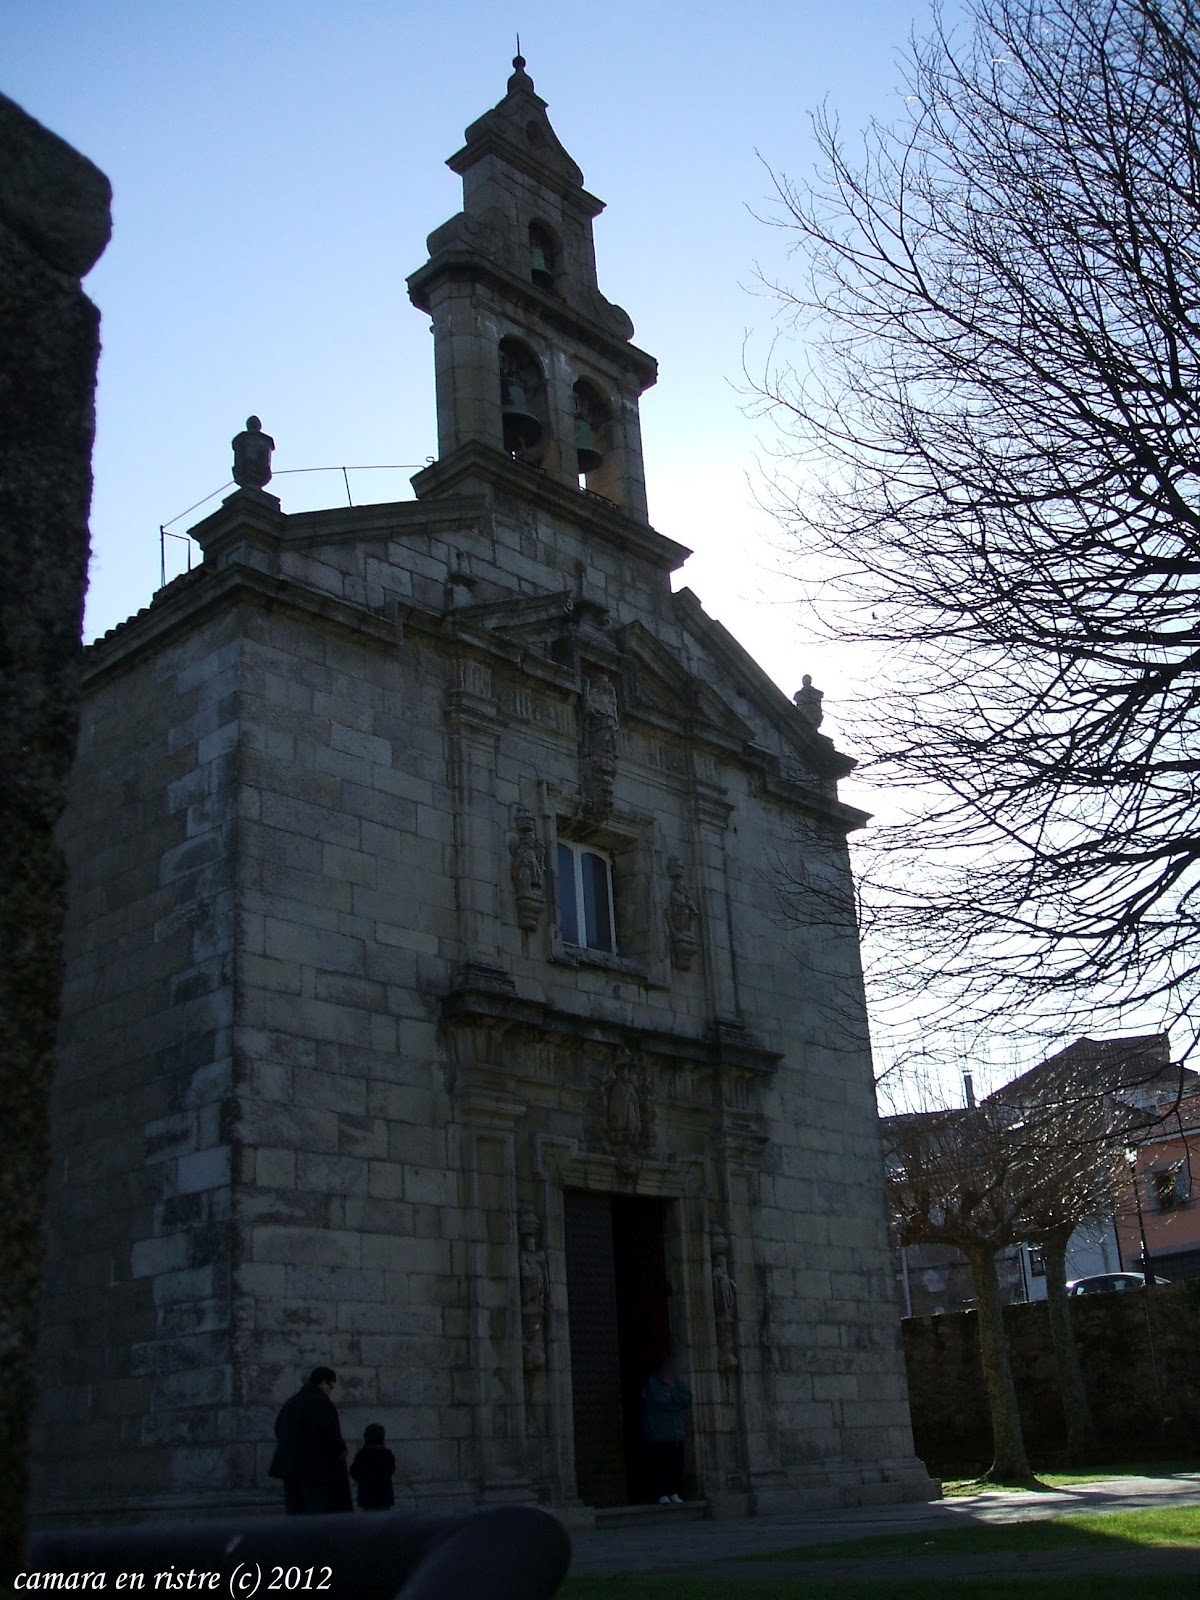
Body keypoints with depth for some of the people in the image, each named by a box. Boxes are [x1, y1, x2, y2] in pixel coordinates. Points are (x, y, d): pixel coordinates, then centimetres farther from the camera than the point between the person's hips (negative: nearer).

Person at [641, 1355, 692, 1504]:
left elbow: (688, 1398, 5)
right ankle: (662, 1494, -4)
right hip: (658, 1434, -4)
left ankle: (674, 1492, 7)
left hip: (676, 1433, 4)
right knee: (659, 1463, -8)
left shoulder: (677, 1382, 17)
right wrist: (676, 1401, -2)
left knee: (677, 1463, 0)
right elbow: (659, 1401, -13)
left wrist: (672, 1394, -5)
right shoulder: (652, 1383, 2)